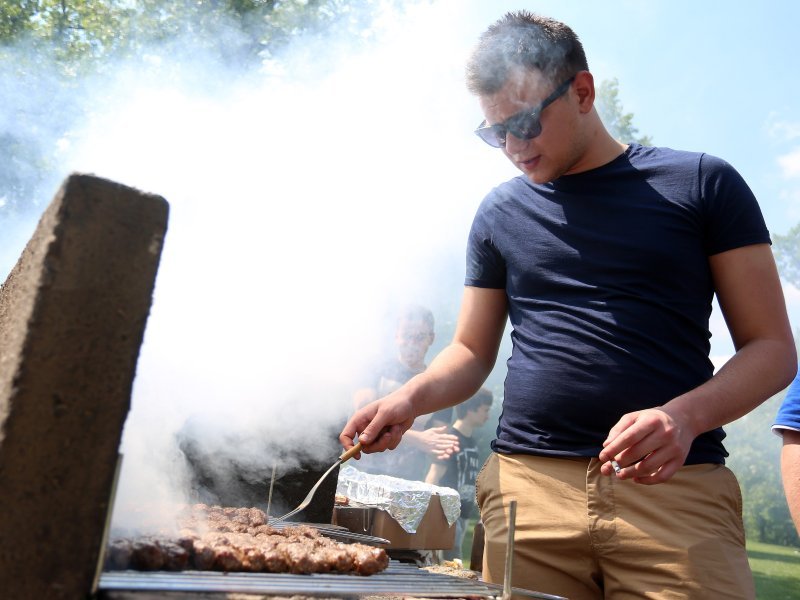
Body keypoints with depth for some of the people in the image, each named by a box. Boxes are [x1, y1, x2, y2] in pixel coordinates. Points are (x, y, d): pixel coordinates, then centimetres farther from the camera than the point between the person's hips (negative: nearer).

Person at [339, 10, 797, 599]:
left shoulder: (701, 184, 4)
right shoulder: (500, 212, 12)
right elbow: (471, 351, 17)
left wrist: (686, 415, -16)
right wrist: (409, 399, -3)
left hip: (675, 487, -1)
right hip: (527, 486, 2)